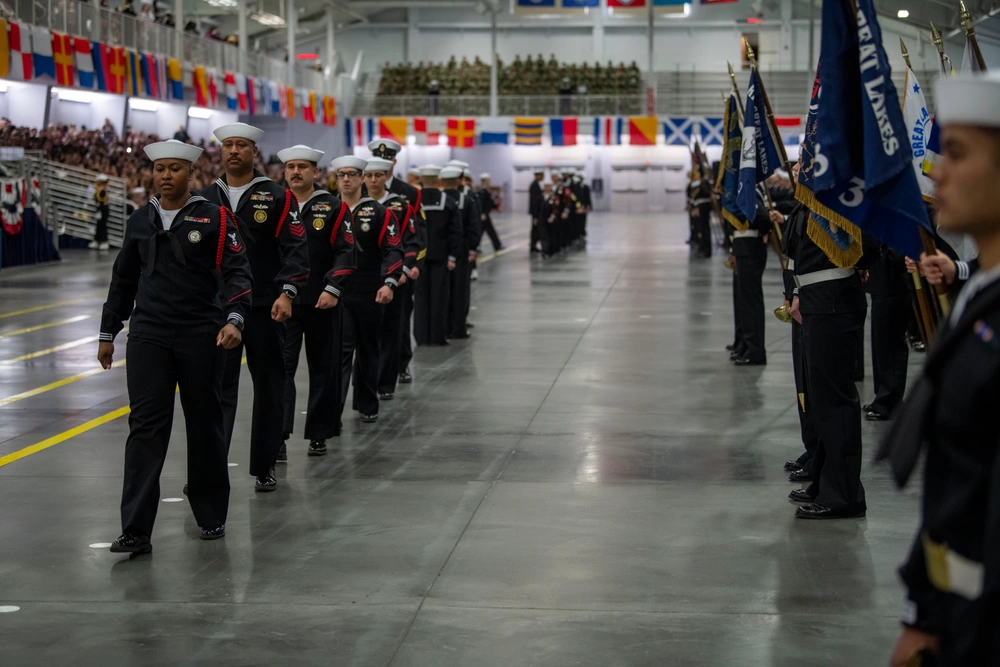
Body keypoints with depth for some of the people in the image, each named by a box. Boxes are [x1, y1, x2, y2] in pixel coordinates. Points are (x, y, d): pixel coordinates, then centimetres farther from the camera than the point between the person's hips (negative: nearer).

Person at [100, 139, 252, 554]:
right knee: (146, 427, -5)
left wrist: (234, 318, -21)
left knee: (205, 424, 8)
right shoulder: (139, 222, 11)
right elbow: (123, 280, 19)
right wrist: (108, 333, 20)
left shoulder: (214, 218, -1)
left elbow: (237, 271, -6)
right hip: (148, 335, 2)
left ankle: (211, 517, 24)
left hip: (202, 334, -2)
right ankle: (136, 531, -8)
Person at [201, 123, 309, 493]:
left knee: (269, 389, 8)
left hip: (265, 308, -1)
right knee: (217, 389, -2)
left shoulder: (277, 197, -1)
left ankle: (265, 467, 19)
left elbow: (295, 249, -6)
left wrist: (286, 293, -19)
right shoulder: (205, 199, 8)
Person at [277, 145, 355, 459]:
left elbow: (346, 251, -6)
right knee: (281, 366, -8)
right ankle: (278, 437, -10)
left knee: (323, 369, 8)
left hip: (323, 303, -1)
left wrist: (333, 289, -17)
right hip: (282, 301, 1)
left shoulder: (333, 208, 0)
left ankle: (319, 435, 19)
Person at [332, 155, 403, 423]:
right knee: (341, 349, -10)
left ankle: (367, 405, 27)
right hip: (336, 293, 0)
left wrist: (389, 283, -22)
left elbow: (393, 250, -9)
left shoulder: (379, 212, -3)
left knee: (368, 350, 13)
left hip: (369, 295, 0)